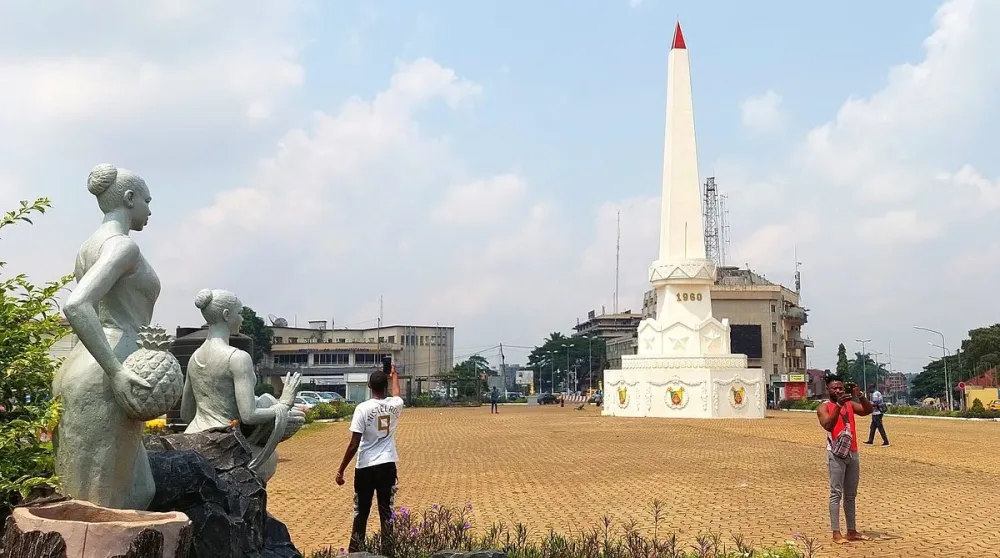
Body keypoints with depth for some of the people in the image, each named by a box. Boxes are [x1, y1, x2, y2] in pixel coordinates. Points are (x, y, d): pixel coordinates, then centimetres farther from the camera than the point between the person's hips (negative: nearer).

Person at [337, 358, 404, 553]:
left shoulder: (363, 408, -12)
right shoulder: (394, 405, 0)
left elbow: (354, 444, -13)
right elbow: (396, 395, 28)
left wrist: (341, 470, -5)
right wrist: (394, 374, 45)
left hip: (365, 467, -2)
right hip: (387, 466, 3)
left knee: (361, 513, 9)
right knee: (386, 512, 8)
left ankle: (355, 551, 15)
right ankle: (387, 552, 11)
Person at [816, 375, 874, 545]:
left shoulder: (850, 404, 12)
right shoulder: (824, 407, -3)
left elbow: (868, 410, -4)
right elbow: (828, 425, -21)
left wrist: (859, 395, -17)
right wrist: (838, 405, -28)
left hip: (853, 453, 6)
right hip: (836, 454, -6)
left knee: (851, 494, 11)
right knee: (836, 493, -7)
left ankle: (852, 531, 17)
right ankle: (836, 533, -6)